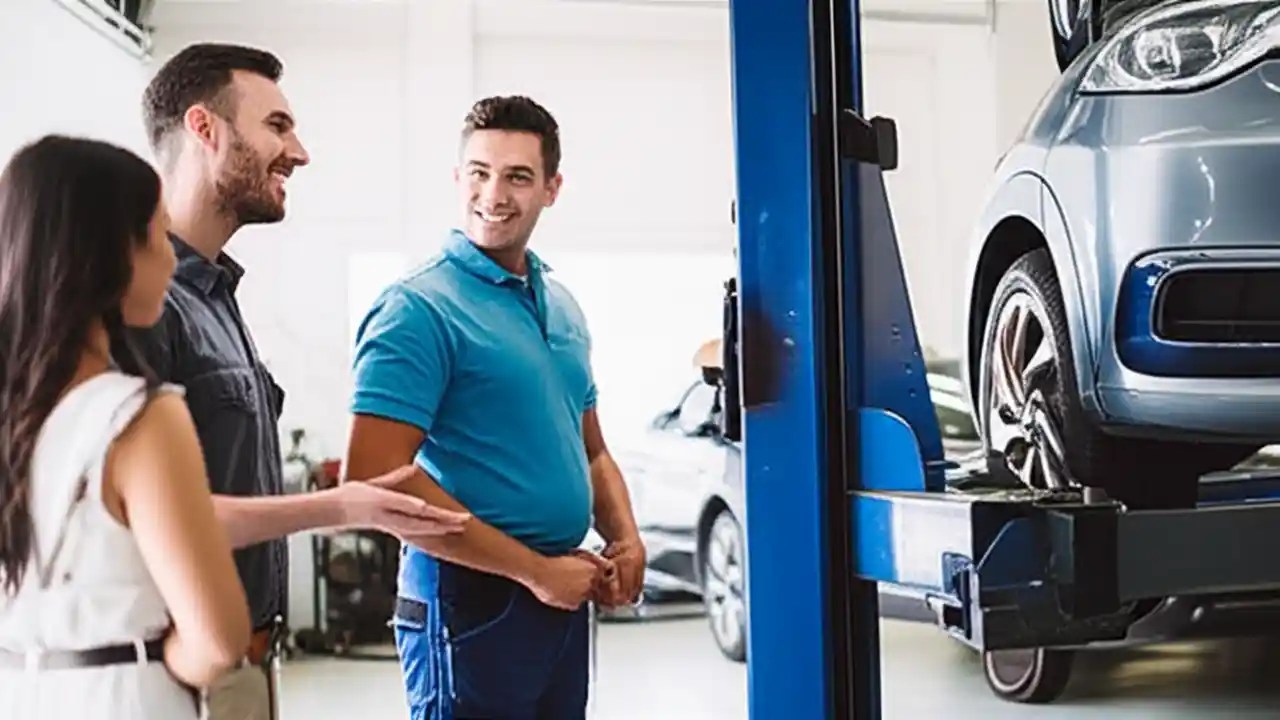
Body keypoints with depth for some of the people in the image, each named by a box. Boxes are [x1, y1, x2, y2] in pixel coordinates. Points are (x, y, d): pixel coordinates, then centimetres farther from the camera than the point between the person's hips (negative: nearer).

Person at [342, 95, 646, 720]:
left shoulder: (563, 307, 10)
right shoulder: (419, 310, -13)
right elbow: (374, 480, -21)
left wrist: (626, 541, 0)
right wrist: (534, 569, -17)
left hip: (563, 599, 7)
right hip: (471, 602, -7)